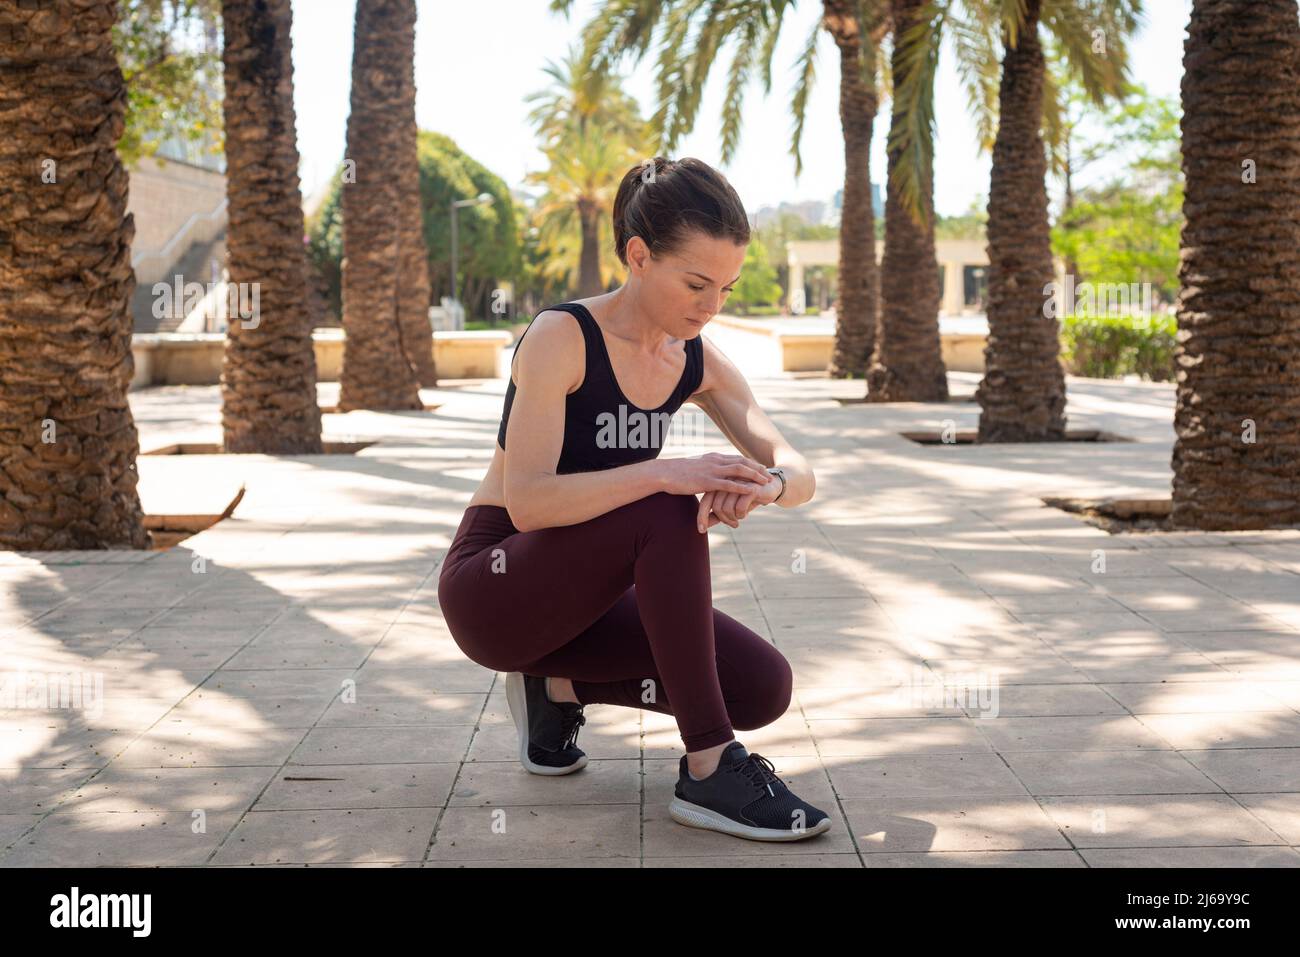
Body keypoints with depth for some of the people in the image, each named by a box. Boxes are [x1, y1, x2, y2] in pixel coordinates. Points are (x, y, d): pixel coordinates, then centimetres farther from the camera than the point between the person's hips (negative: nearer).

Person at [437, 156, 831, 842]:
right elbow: (527, 501, -29)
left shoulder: (697, 363, 0)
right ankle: (708, 772, -26)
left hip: (581, 591, 7)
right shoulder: (561, 336, -20)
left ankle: (561, 686, 7)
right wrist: (665, 474, -41)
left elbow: (797, 473, -6)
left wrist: (765, 485, -32)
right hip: (490, 586, -6)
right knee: (667, 516, -32)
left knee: (763, 687, -12)